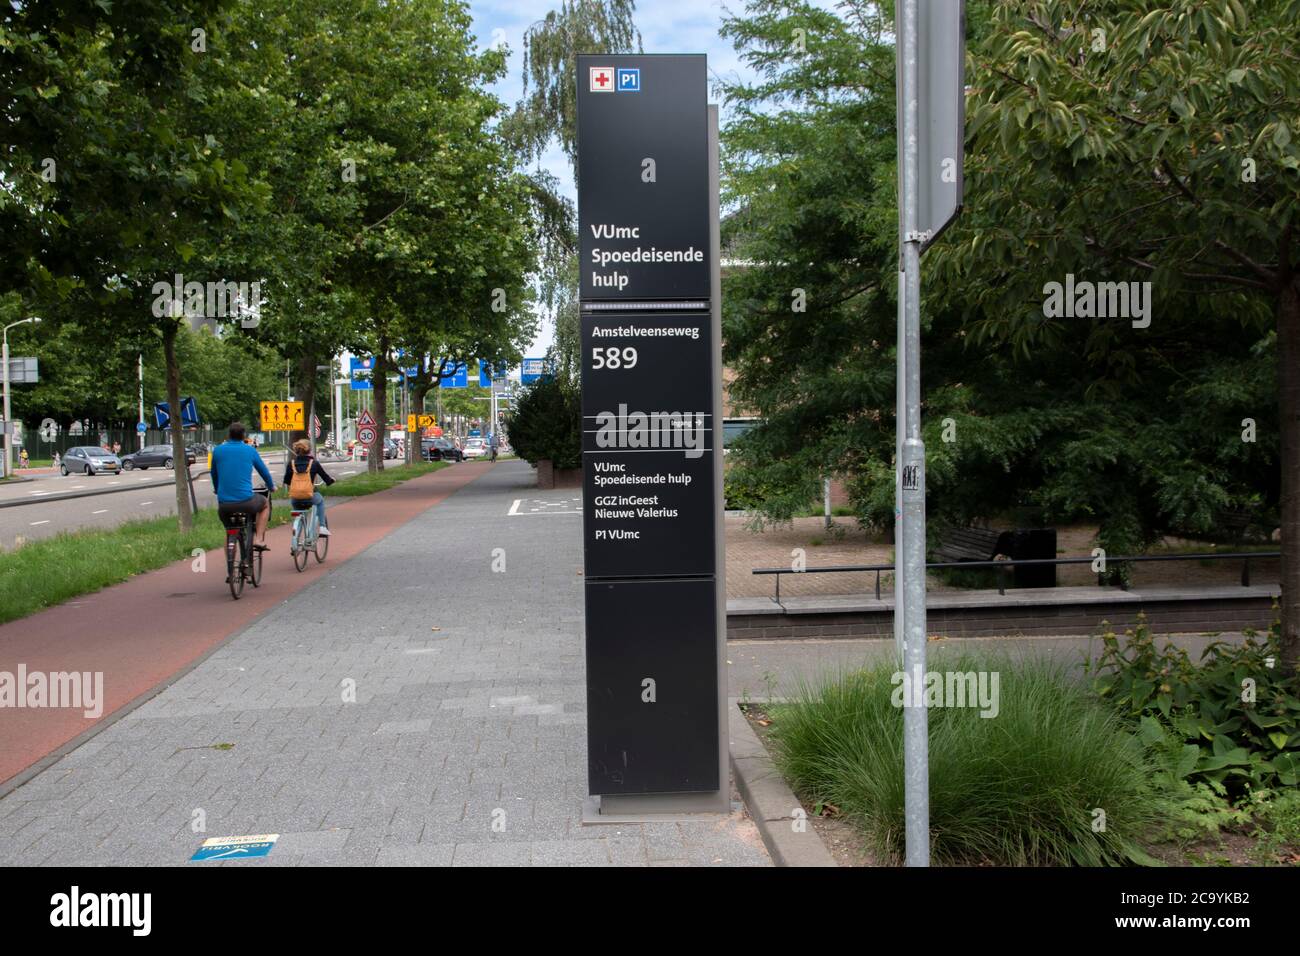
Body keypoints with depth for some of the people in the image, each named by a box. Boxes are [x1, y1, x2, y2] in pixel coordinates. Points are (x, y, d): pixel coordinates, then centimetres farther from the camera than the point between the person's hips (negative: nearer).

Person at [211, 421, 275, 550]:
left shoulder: (218, 450, 6)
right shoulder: (250, 450, 3)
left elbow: (214, 474, 21)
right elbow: (264, 471, 16)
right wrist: (271, 487, 36)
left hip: (224, 503, 1)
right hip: (246, 502, -1)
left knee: (221, 509, 34)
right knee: (265, 504, 29)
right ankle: (259, 539, 16)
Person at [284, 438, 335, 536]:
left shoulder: (291, 463, 2)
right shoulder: (314, 463, -3)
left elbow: (286, 481, 10)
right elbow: (325, 477, 8)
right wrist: (331, 480, 31)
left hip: (295, 500, 2)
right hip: (309, 498, -2)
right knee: (320, 500, 33)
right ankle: (323, 527, 27)